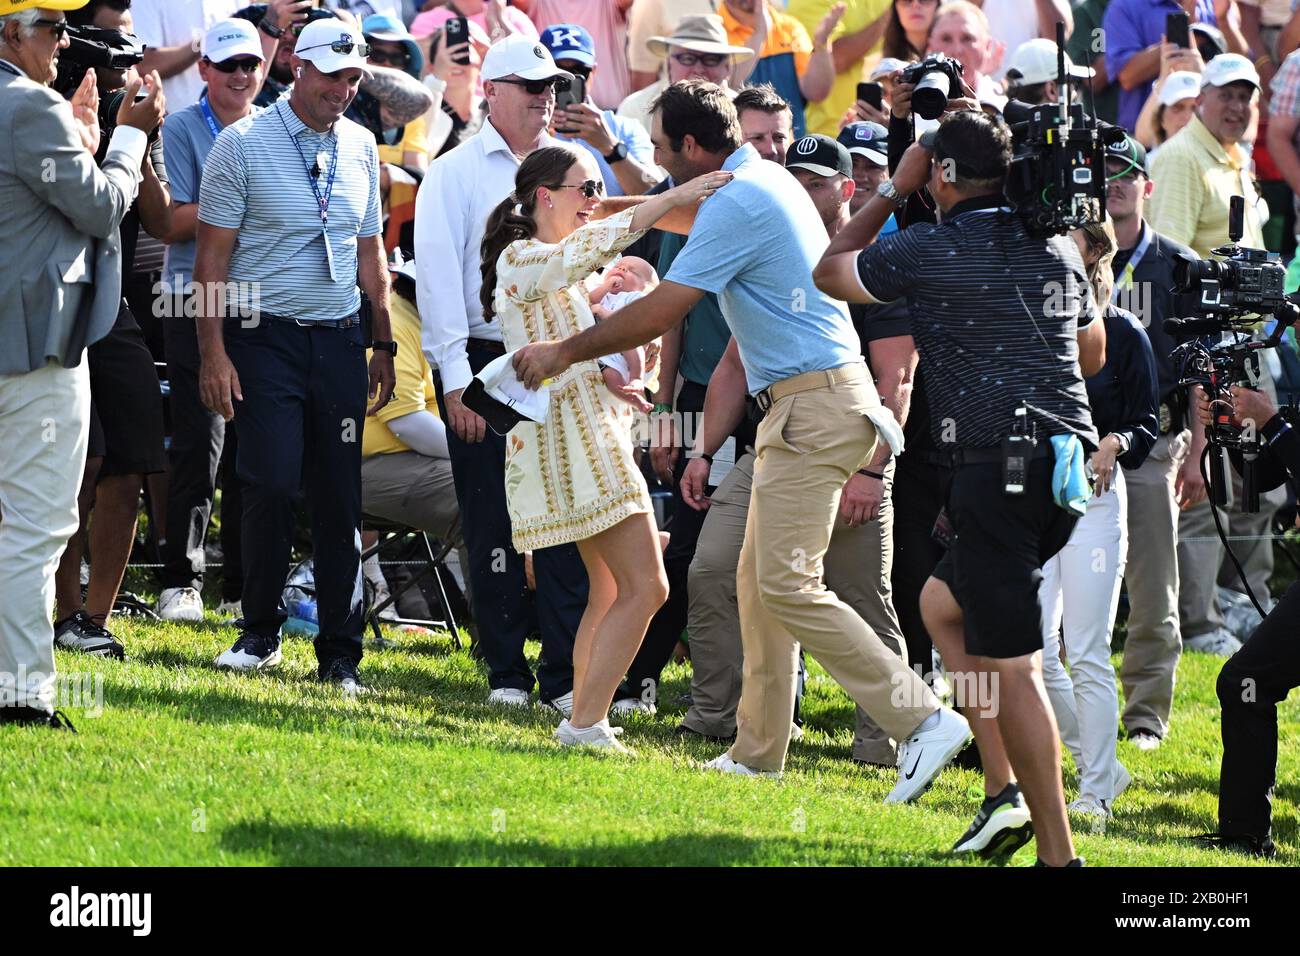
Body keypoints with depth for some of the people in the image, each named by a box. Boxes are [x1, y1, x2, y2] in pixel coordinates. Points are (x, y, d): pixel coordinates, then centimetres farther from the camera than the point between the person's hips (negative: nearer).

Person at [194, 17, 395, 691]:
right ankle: (260, 633, 7)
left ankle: (340, 654, 9)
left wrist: (384, 345, 16)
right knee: (272, 485, -11)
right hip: (265, 337, -4)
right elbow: (212, 256, -5)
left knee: (340, 497, 3)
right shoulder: (243, 144, -5)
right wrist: (213, 354, -11)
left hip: (338, 338, 4)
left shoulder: (359, 147, 10)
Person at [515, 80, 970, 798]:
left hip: (813, 407, -11)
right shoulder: (766, 181, 16)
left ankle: (921, 719, -19)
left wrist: (563, 353, -3)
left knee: (788, 584, -15)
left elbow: (658, 314, -14)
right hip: (796, 407, 11)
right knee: (758, 578, 11)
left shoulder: (736, 204, -15)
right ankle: (757, 753, 14)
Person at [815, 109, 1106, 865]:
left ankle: (1058, 852, -7)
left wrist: (892, 192, 18)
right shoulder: (1058, 249, 13)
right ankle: (1006, 792, 18)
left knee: (1012, 664, -5)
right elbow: (1093, 354, 26)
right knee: (943, 602, 25)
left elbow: (830, 272, 12)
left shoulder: (928, 251, -6)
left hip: (998, 467, -8)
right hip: (1070, 460, 8)